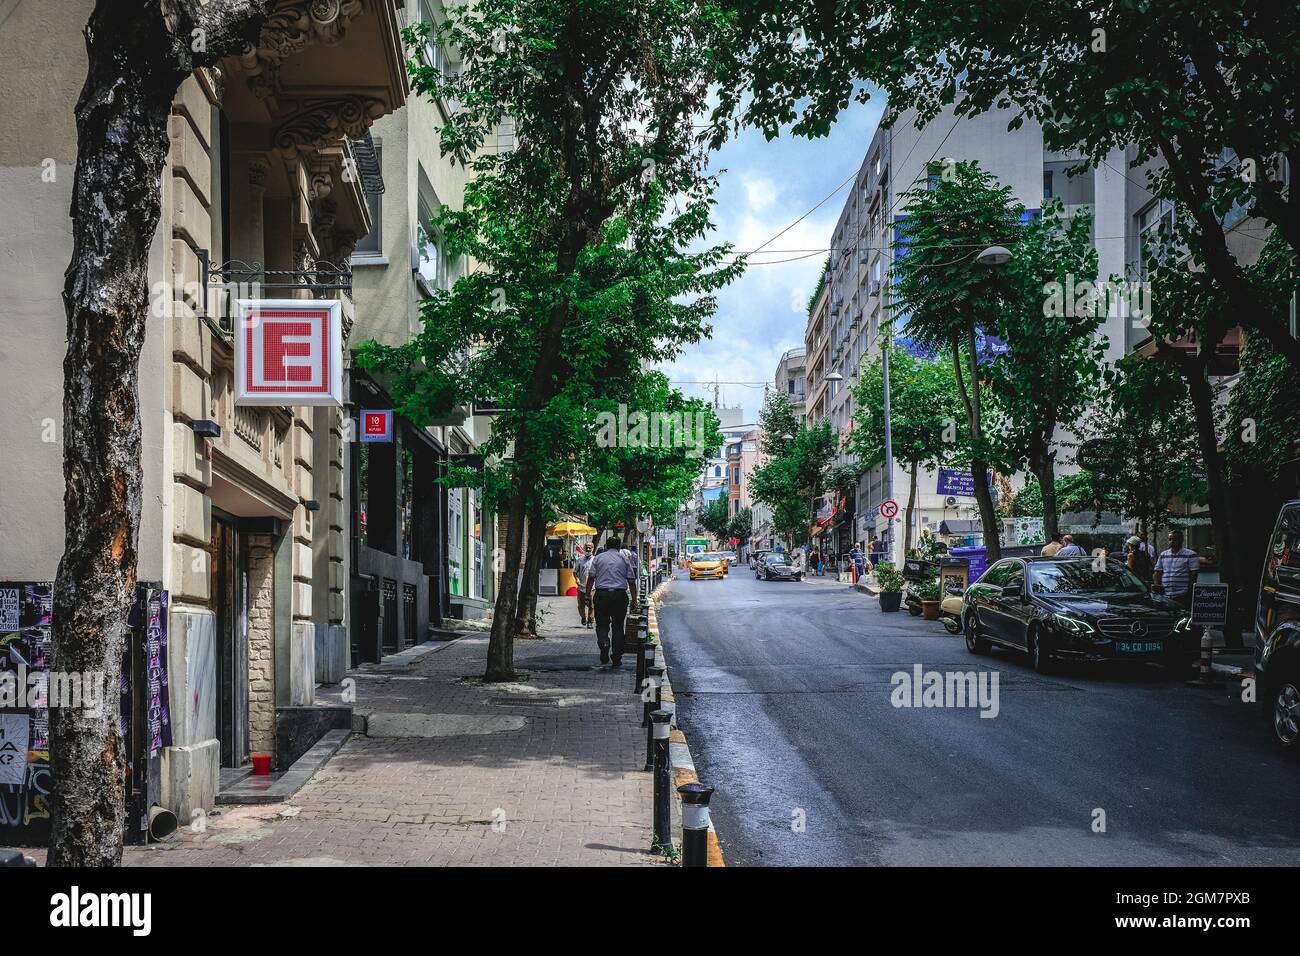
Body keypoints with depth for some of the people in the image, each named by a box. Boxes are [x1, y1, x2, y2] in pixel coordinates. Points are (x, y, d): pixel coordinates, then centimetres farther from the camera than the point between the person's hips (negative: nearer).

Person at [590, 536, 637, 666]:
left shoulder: (598, 558, 8)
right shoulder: (624, 558, 9)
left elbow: (591, 577, 0)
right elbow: (631, 581, 5)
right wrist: (634, 600, 8)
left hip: (601, 594, 0)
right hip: (620, 595, 0)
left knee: (602, 624, 9)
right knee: (618, 626, 9)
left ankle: (603, 643, -20)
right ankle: (617, 658, 8)